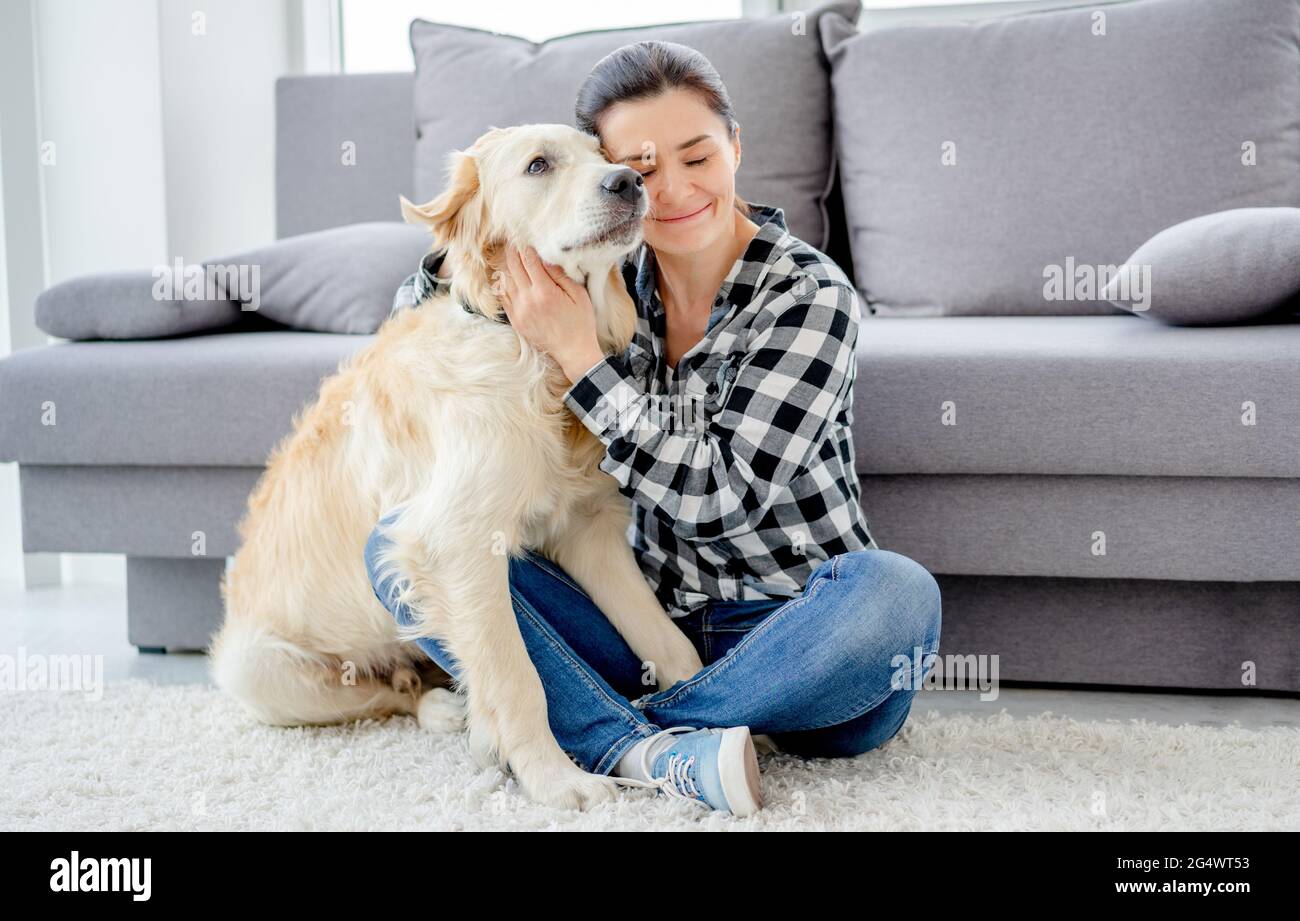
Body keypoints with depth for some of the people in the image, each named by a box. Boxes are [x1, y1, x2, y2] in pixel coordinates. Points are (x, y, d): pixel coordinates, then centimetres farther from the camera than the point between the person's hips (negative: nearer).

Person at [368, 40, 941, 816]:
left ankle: (597, 726, -22)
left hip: (788, 639, -3)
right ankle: (645, 751, -28)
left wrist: (580, 354, -21)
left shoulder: (810, 294, -12)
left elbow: (720, 497, -20)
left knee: (896, 593, -36)